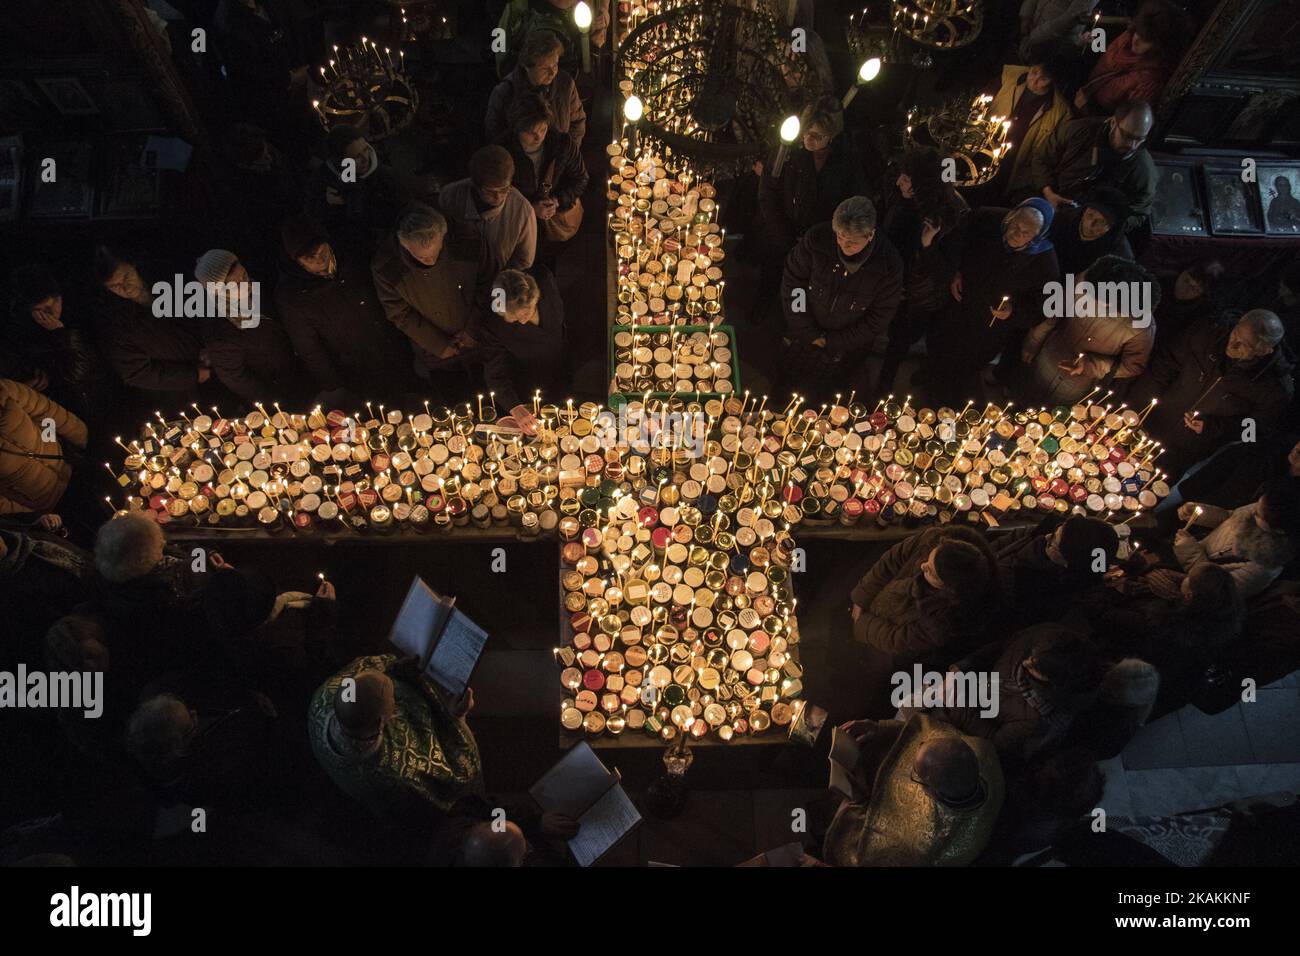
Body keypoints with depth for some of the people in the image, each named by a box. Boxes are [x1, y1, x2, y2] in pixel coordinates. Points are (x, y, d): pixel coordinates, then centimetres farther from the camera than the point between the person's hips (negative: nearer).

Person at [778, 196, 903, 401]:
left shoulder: (890, 264, -24)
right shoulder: (817, 238, -23)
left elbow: (878, 320, -14)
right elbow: (792, 282, -11)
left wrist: (830, 341, -11)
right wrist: (809, 334, -11)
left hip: (856, 345, -1)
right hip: (807, 336, 1)